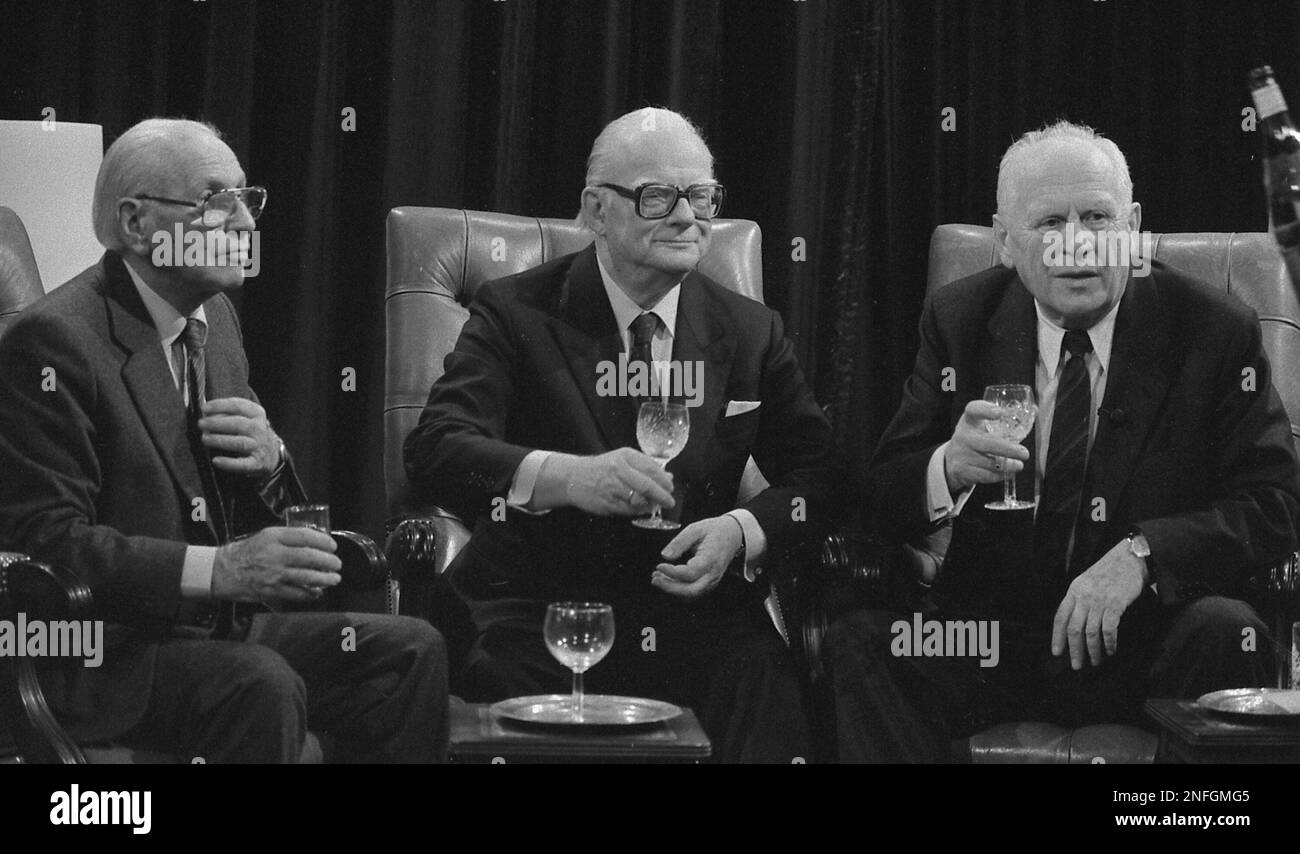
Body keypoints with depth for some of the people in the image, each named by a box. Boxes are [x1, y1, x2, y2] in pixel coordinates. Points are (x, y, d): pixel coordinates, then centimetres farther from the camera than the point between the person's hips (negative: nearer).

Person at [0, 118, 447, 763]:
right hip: (105, 650, -8)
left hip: (224, 625, 8)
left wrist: (269, 460, -5)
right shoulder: (52, 341, -15)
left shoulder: (215, 316, 13)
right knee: (262, 687, -33)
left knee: (412, 651, -8)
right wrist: (219, 568, -31)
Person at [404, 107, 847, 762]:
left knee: (766, 695, -27)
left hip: (697, 605, 2)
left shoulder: (751, 332, 14)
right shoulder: (514, 313, 3)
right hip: (543, 606, -2)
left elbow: (817, 470, 12)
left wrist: (742, 531, -11)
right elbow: (434, 449, -11)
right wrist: (567, 476, -30)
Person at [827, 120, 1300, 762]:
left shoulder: (1216, 331, -3)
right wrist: (948, 469, -23)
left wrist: (1140, 555, -25)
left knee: (1223, 632, -31)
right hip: (988, 629, 0)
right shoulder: (957, 321, 3)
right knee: (856, 641, -28)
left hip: (1140, 642, 0)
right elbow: (880, 498, 2)